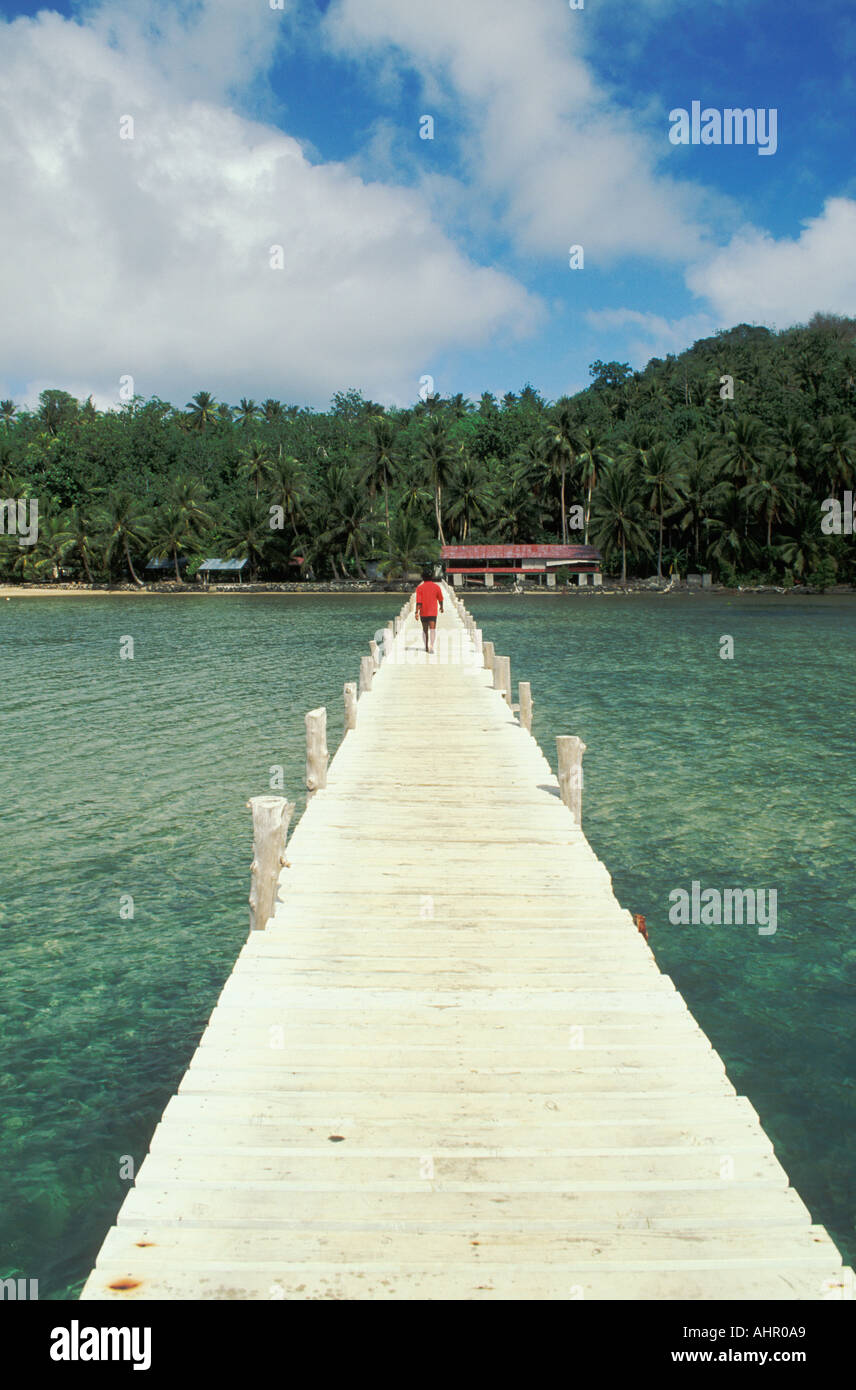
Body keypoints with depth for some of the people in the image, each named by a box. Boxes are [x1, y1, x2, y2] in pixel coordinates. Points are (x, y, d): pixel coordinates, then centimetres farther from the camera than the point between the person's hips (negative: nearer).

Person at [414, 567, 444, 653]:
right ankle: (432, 645, -28)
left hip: (423, 612, 1)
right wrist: (441, 607, 27)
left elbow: (418, 601, -12)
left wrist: (417, 612, -14)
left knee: (425, 630, 16)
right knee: (432, 629, -8)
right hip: (433, 612, -1)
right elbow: (440, 599, 10)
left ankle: (426, 647, 26)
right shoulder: (437, 587, -2)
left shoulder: (420, 588, -4)